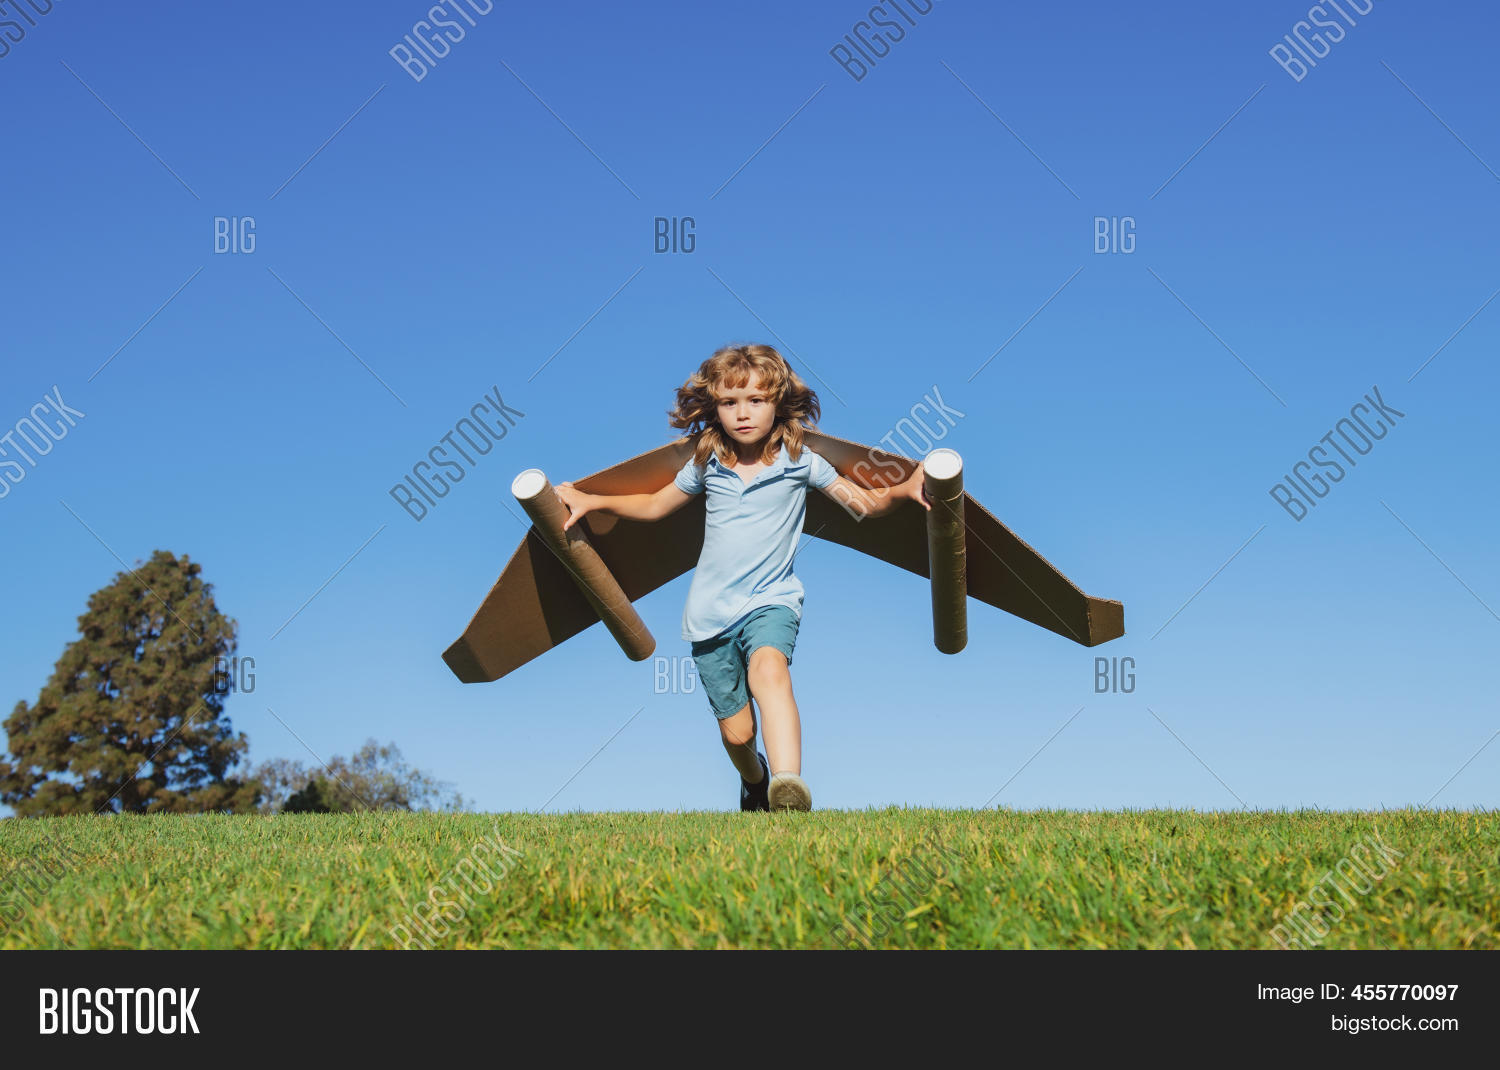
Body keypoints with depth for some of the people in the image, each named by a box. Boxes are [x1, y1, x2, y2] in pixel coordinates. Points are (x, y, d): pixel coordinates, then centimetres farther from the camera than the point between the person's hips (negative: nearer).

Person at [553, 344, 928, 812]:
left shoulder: (800, 462, -2)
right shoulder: (705, 465, 3)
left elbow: (867, 502, 2)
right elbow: (654, 505, 20)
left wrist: (905, 488, -18)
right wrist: (590, 501, 12)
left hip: (771, 598, -3)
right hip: (710, 612, 3)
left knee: (768, 669, -36)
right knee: (736, 731, 5)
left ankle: (788, 788, -56)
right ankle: (754, 780, 42)